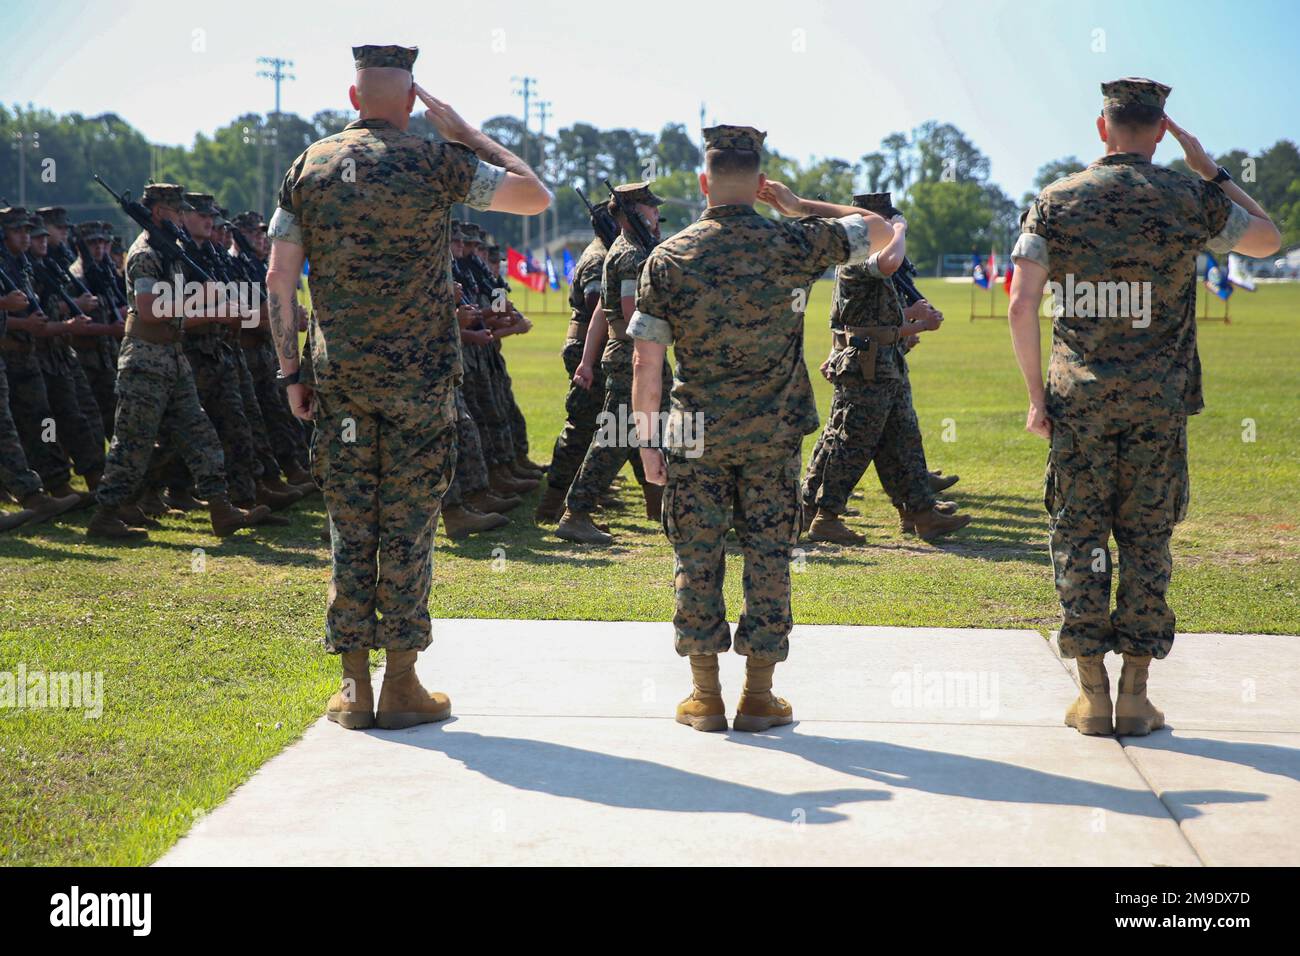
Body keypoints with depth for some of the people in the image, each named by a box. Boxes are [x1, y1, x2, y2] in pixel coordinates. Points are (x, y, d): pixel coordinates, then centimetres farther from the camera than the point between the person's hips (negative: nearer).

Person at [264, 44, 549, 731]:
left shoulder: (309, 167, 6)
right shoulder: (436, 164, -5)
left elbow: (279, 277, 4)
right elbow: (535, 195, 3)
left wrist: (290, 371, 9)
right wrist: (465, 132, 9)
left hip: (338, 377, 3)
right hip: (419, 377, -3)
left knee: (349, 526, 7)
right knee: (408, 525, 2)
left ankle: (354, 687, 10)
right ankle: (400, 684, 5)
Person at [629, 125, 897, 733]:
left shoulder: (668, 258, -4)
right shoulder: (793, 245, -6)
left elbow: (646, 361, -5)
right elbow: (881, 231, 8)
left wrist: (647, 441, 2)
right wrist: (798, 205, 13)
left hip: (695, 436, 0)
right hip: (773, 433, 0)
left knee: (697, 556, 7)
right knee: (768, 556, 7)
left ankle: (705, 696, 10)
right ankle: (758, 695, 11)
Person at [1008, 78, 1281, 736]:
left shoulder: (1056, 201, 0)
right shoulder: (1190, 200, 0)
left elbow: (1022, 303, -7)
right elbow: (1267, 239, 18)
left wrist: (1036, 396, 1)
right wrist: (1210, 170, 19)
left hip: (1078, 399, 0)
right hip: (1159, 400, 0)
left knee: (1078, 539, 6)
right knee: (1145, 540, 7)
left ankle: (1092, 694, 7)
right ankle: (1135, 695, 9)